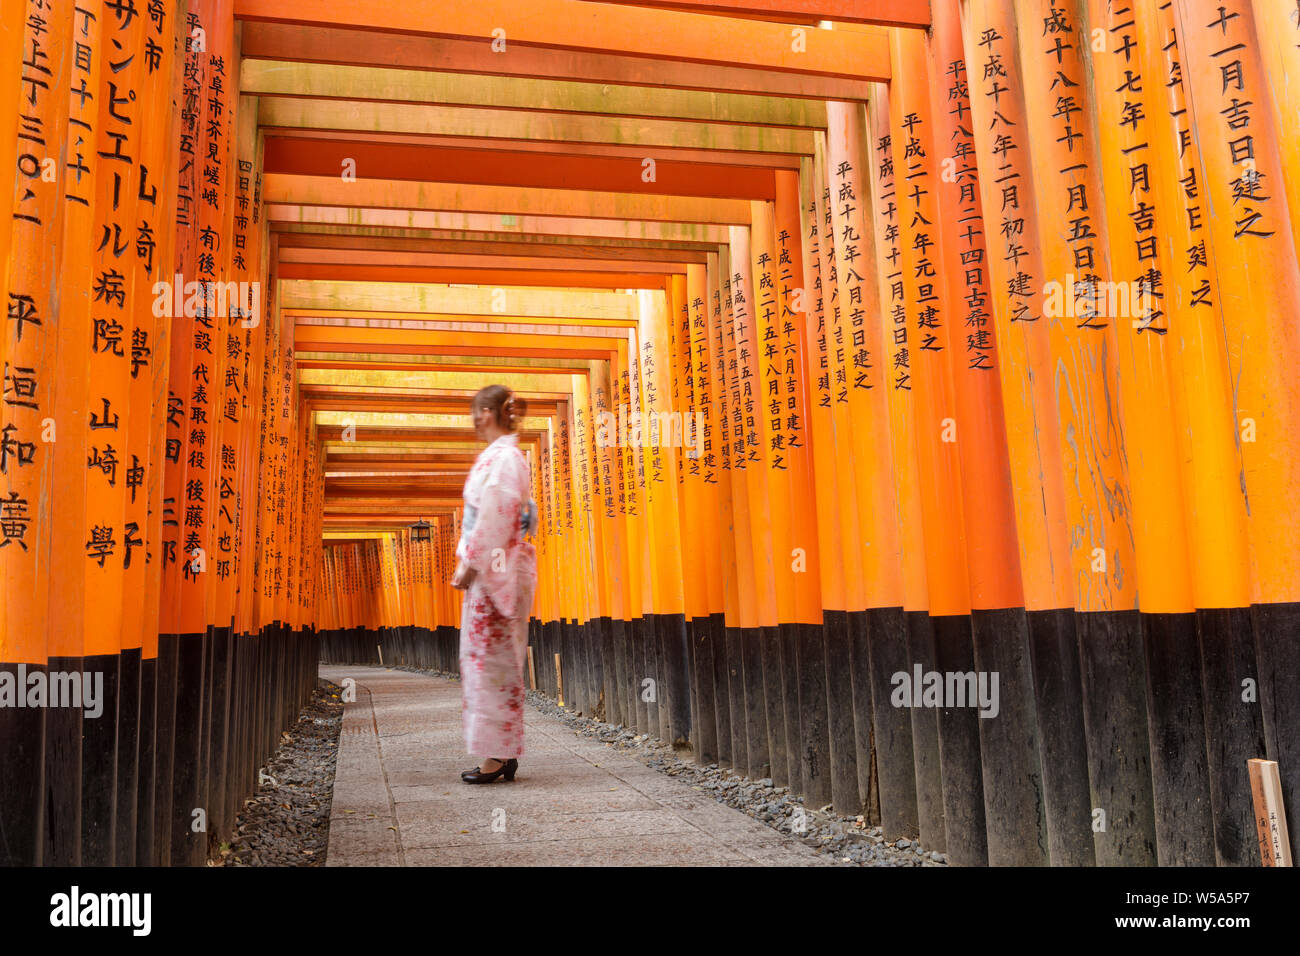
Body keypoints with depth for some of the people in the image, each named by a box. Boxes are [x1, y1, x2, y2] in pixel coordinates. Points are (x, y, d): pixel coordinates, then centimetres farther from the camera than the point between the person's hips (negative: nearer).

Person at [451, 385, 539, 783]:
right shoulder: (508, 455, 16)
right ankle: (502, 754, 19)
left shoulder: (500, 458, -14)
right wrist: (470, 565, 19)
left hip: (493, 570, -10)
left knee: (492, 660, -4)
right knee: (496, 660, 12)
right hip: (496, 569, 10)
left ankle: (497, 756, 4)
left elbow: (493, 521, -21)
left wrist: (470, 567, -15)